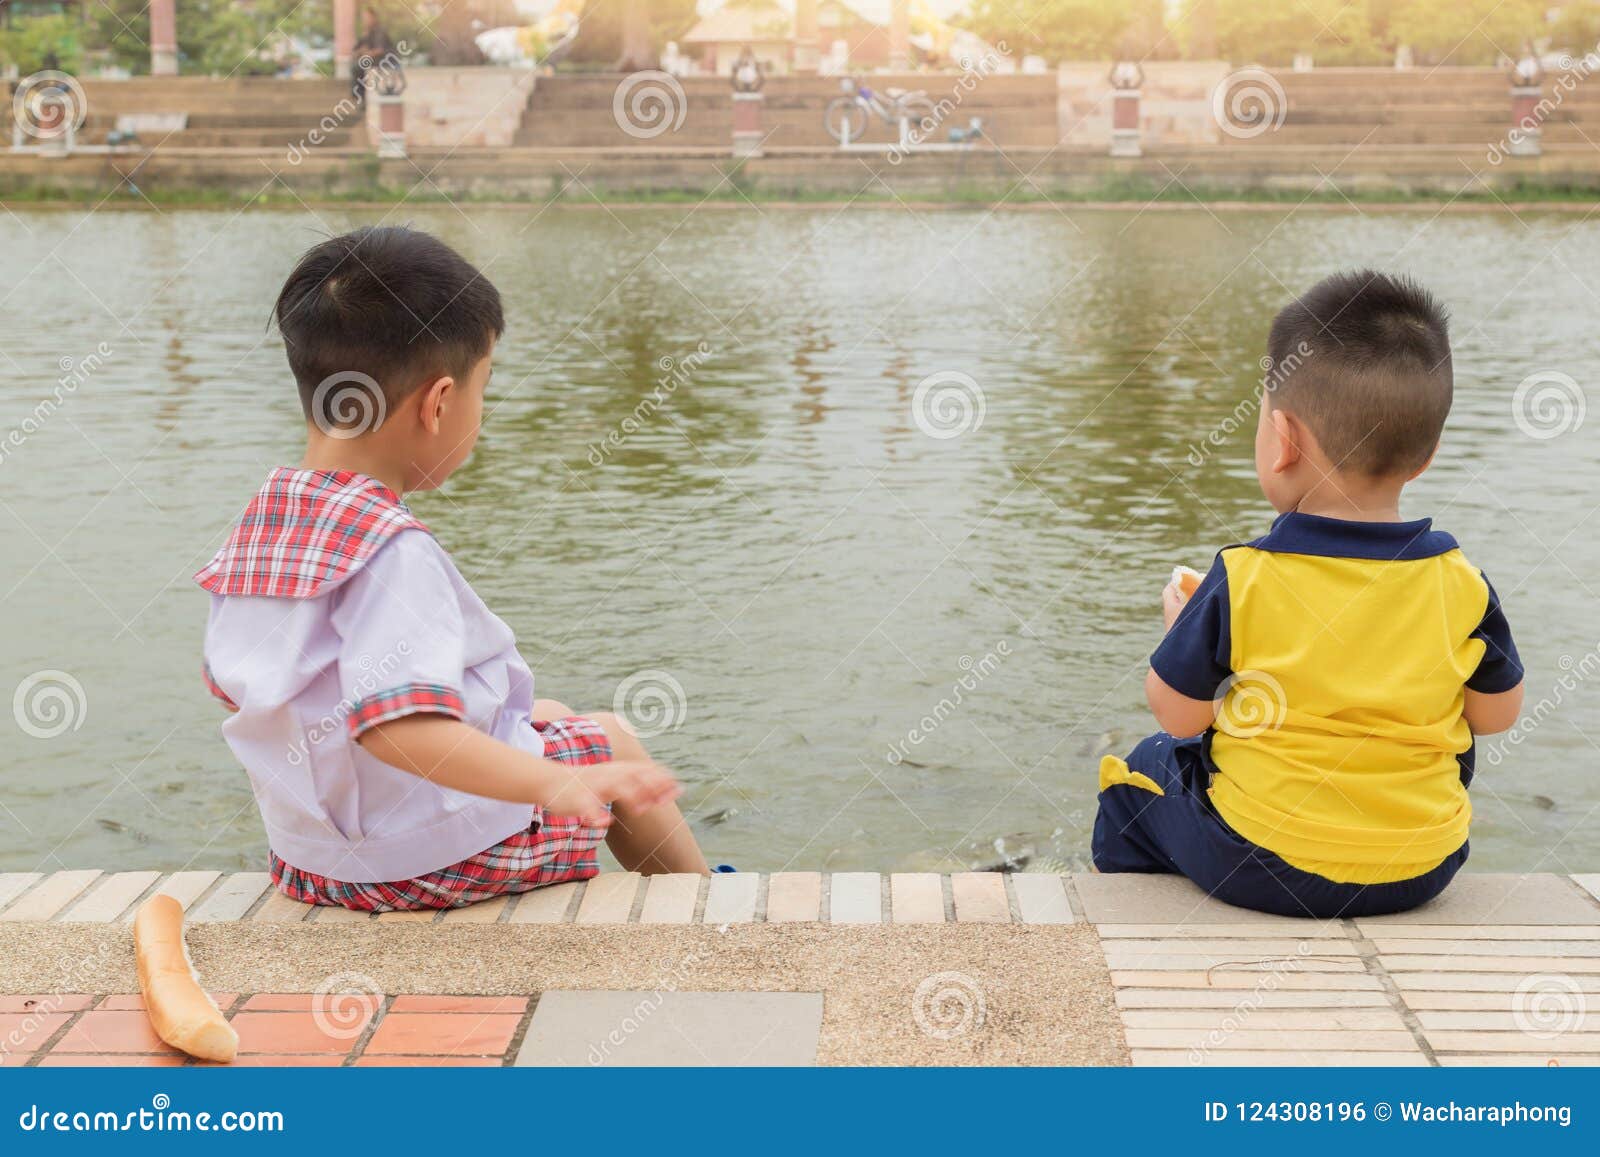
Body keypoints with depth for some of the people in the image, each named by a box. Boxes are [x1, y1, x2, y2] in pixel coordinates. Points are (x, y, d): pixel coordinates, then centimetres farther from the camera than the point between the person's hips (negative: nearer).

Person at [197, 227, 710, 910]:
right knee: (611, 739, 16)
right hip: (439, 856, -8)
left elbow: (229, 686, 11)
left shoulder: (255, 528, -1)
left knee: (548, 714, 28)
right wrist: (554, 784, -44)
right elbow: (399, 727, -40)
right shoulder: (392, 550, -29)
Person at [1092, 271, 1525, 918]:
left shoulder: (1242, 582, -20)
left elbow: (1177, 715, -10)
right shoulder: (1461, 585, -11)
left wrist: (1183, 624, 9)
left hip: (1261, 868, -3)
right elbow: (1497, 715, 2)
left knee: (1138, 775, 26)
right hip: (1421, 871, 3)